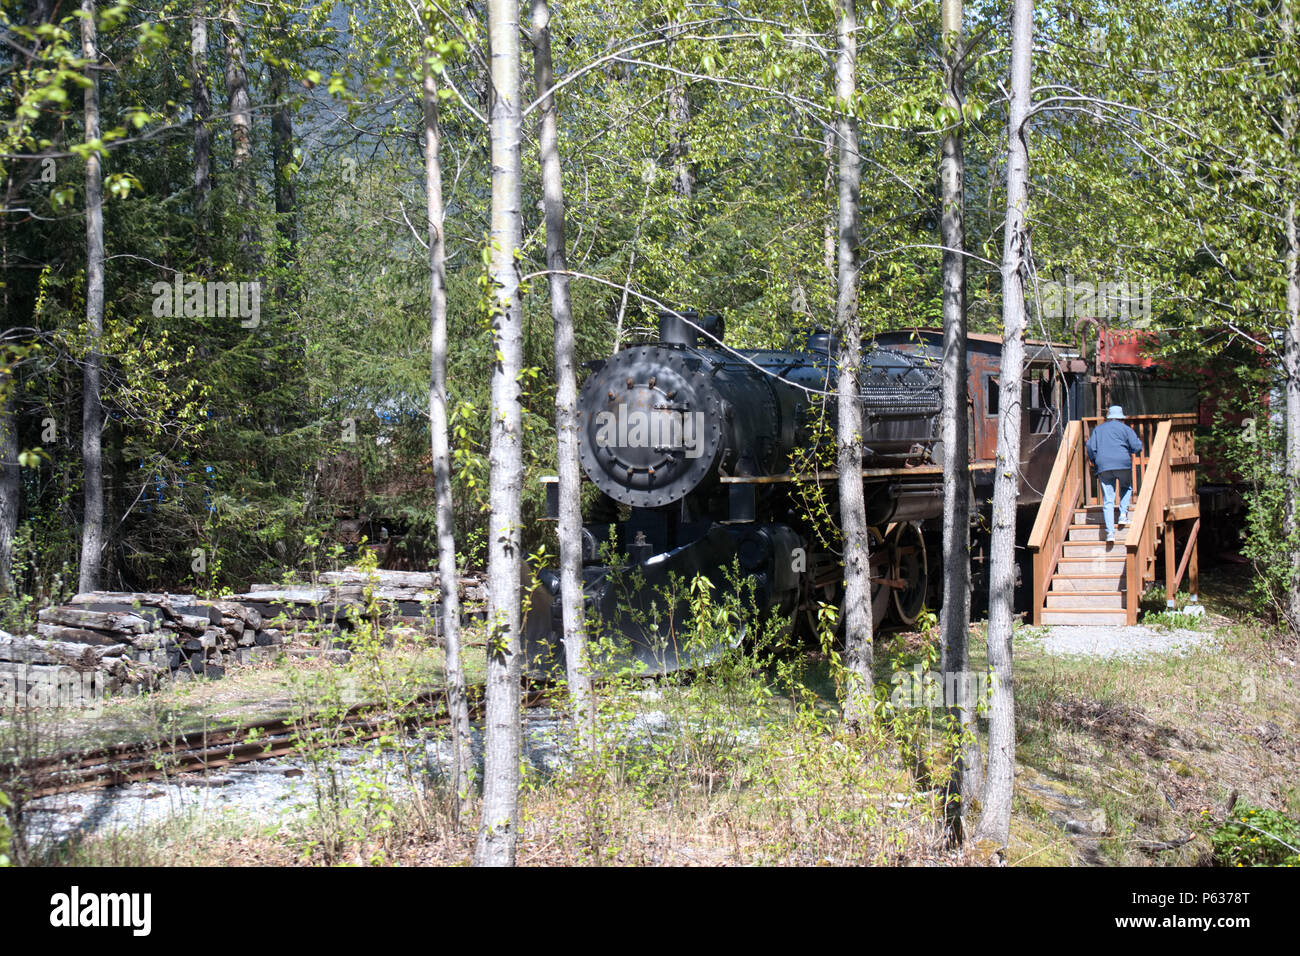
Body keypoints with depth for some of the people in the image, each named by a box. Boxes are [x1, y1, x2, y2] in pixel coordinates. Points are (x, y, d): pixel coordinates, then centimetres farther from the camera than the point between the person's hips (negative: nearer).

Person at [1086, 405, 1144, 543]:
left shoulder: (1098, 429, 19)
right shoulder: (1125, 428, 10)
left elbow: (1090, 446, 7)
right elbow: (1136, 446, 1)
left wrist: (1094, 462, 17)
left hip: (1103, 466, 2)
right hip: (1123, 464, -1)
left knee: (1108, 500, -2)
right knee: (1126, 488, 27)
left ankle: (1110, 532, -13)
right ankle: (1123, 514, 8)